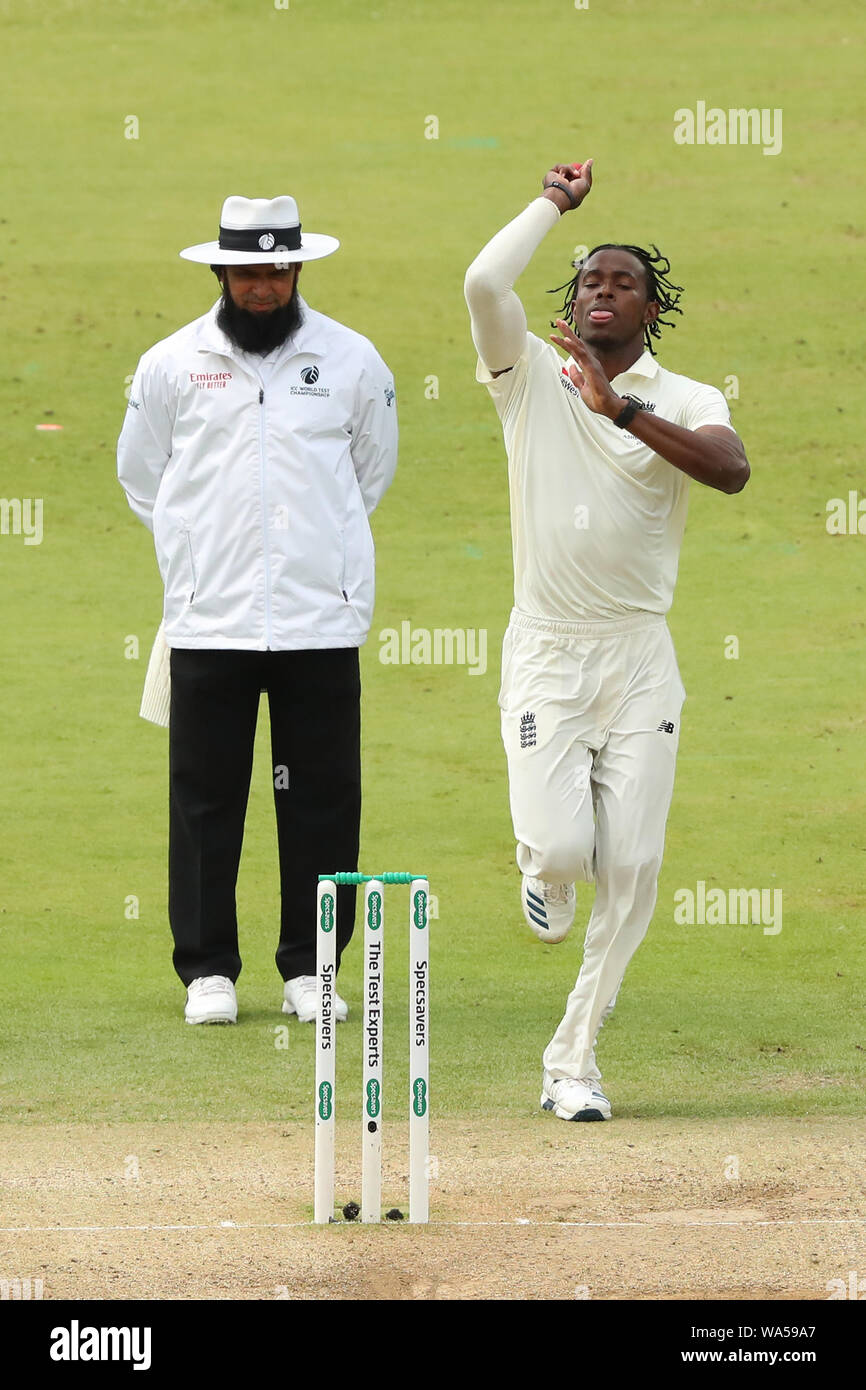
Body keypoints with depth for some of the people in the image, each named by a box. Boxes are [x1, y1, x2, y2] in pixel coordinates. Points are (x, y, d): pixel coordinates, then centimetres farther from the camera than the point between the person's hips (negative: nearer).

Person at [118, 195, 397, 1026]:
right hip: (208, 622, 0)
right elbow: (141, 475, 16)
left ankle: (309, 968, 10)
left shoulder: (353, 361, 6)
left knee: (322, 800, 1)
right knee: (206, 801, 0)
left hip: (322, 621, 0)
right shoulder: (171, 365, 4)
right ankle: (207, 970, 8)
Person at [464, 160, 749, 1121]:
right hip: (545, 653, 0)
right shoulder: (530, 376, 5)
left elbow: (731, 469, -20)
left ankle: (573, 1060, 7)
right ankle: (543, 870, 25)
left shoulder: (685, 402, 2)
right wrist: (554, 202, -1)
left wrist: (621, 408, -26)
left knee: (632, 865, -5)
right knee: (561, 848, -15)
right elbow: (485, 281, -13)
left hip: (639, 658, 1)